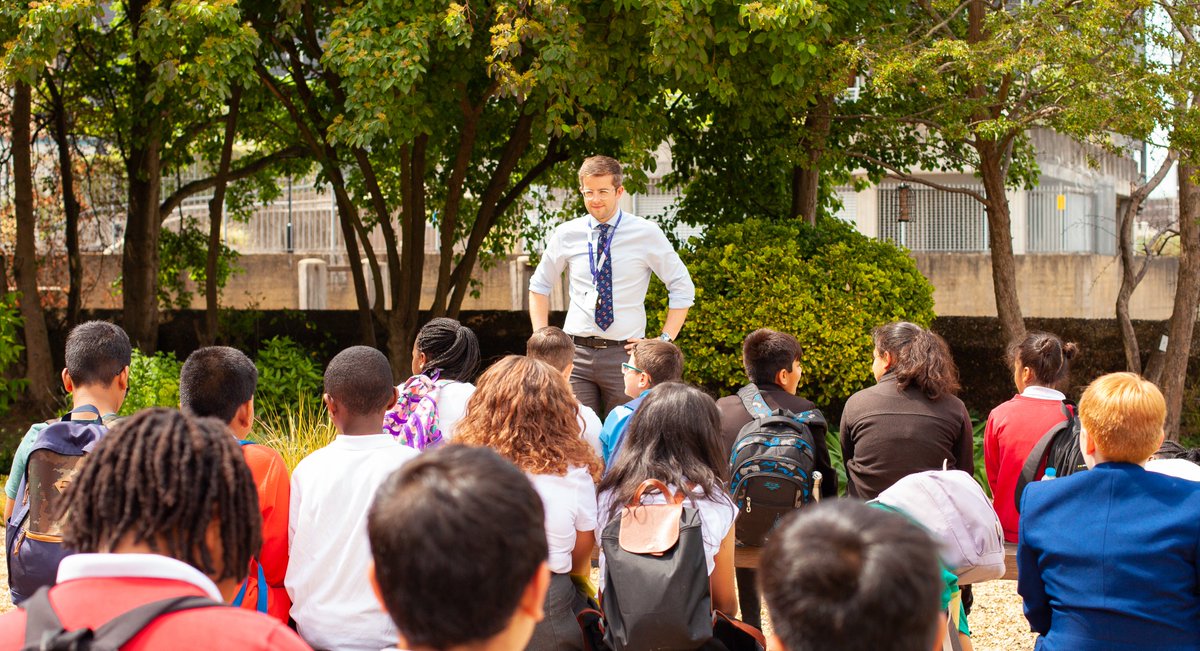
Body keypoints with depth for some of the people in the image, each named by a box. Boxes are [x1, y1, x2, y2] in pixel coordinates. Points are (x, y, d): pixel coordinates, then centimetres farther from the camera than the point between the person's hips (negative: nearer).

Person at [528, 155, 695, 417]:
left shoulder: (647, 234, 0)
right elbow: (539, 286, 19)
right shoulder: (567, 234, 6)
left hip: (624, 354, -1)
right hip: (575, 355, 2)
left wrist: (665, 340, -1)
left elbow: (683, 288, 7)